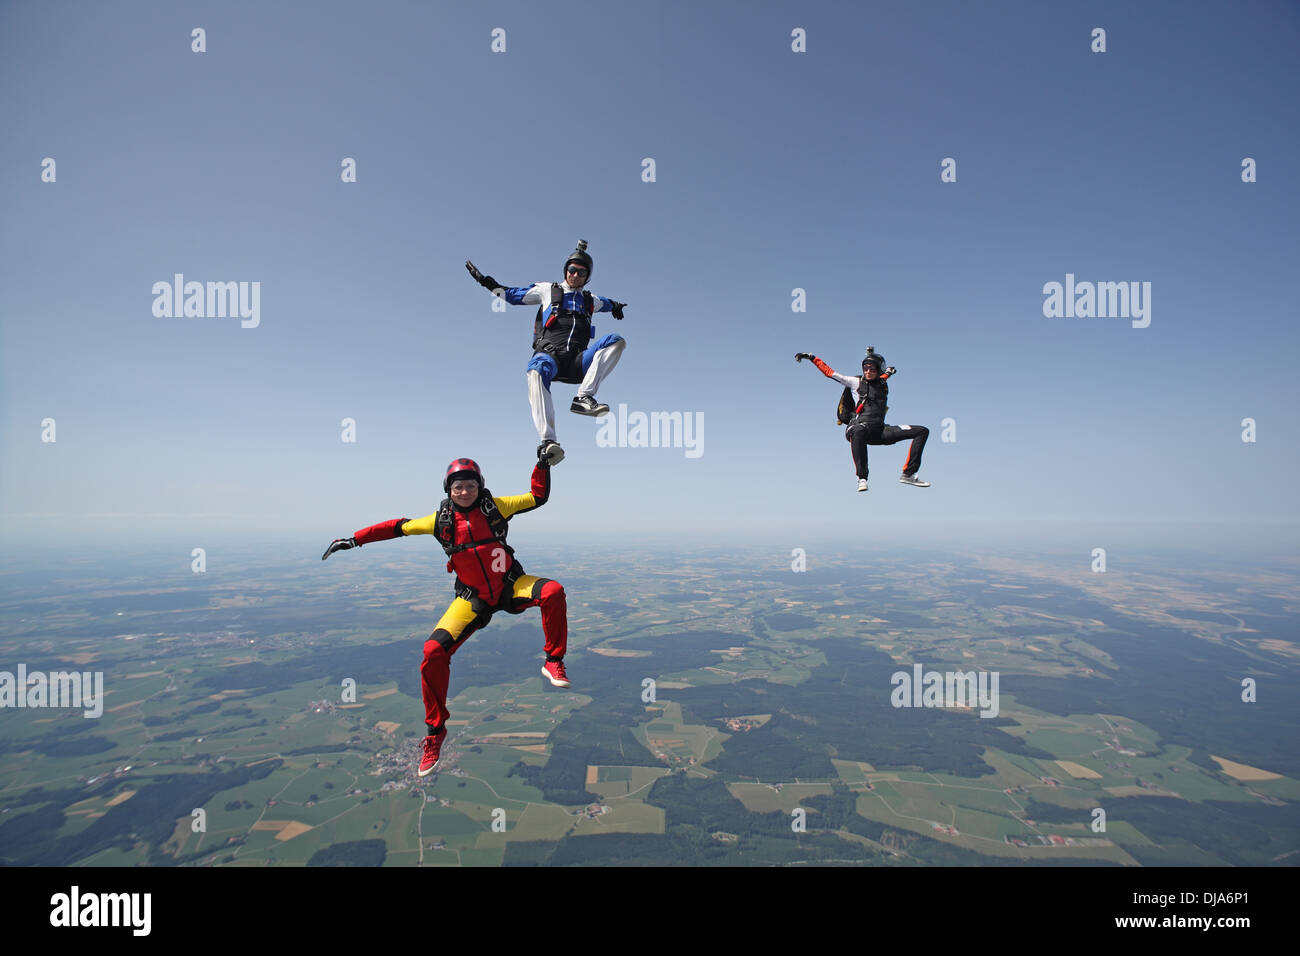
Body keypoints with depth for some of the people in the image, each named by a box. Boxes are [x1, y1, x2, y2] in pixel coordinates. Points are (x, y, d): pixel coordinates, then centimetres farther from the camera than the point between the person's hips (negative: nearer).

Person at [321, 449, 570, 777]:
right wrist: (354, 540, 7)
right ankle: (435, 729, 7)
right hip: (473, 597, 1)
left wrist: (543, 463, -15)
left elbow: (538, 497, -5)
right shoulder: (441, 520, -4)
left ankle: (553, 662, -9)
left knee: (553, 591, -29)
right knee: (434, 652, -14)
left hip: (509, 586, -1)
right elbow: (399, 527, 7)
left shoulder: (494, 506, -8)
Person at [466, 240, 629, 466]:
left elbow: (606, 303, 53)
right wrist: (488, 283, 17)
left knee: (617, 341, -19)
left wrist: (615, 306, 40)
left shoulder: (590, 300, 28)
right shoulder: (547, 290, 21)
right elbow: (512, 295, 26)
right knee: (536, 373, -40)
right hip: (549, 355, -3)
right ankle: (548, 441, -53)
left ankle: (584, 397, -32)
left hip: (577, 362, 3)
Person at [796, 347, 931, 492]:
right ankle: (862, 478, -37)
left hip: (880, 432, 5)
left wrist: (889, 371, 23)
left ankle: (908, 474, -5)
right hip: (860, 426, -5)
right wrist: (811, 357, 9)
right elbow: (829, 372, 10)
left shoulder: (883, 384, 18)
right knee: (858, 431, -45)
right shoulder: (856, 382, 7)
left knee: (922, 431, -2)